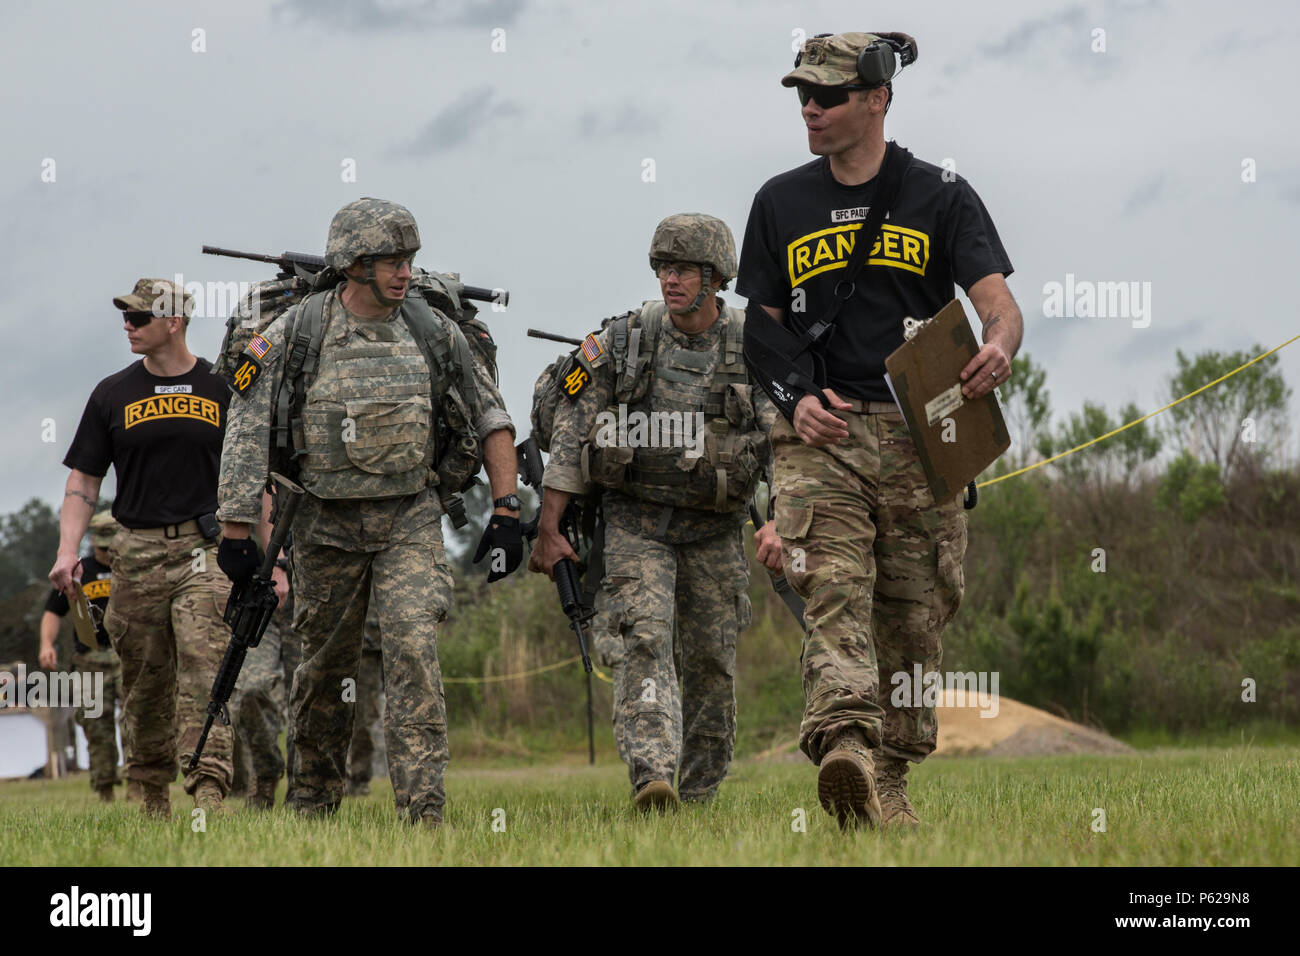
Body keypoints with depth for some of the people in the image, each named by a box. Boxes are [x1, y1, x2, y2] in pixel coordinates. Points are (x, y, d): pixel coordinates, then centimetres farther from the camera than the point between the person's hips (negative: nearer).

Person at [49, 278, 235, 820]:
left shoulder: (222, 390, 6)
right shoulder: (113, 396, 9)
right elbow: (84, 479, 10)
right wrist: (68, 551, -5)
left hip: (206, 550, -2)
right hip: (138, 552, 2)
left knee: (205, 668, -17)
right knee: (145, 683, 6)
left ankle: (209, 790, -25)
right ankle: (152, 796, 19)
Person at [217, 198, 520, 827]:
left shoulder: (434, 334, 1)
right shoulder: (295, 335, -6)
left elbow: (490, 423, 8)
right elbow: (247, 436, -3)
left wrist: (506, 512, 2)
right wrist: (237, 532, -6)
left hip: (411, 520, 0)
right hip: (326, 523, 0)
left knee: (413, 646, -18)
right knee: (325, 667, 11)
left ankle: (422, 808, -20)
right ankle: (311, 807, 30)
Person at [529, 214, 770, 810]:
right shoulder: (621, 344, -5)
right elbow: (570, 436, -1)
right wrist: (548, 529, -4)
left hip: (714, 528, 1)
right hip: (636, 521, -1)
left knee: (712, 661, 6)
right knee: (646, 638, -19)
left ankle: (701, 793, 20)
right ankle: (652, 777, -31)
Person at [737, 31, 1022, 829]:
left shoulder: (941, 198, 5)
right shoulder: (781, 204, 13)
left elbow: (1000, 305, -5)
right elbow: (762, 331, 15)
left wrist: (999, 349, -30)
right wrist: (795, 399, -6)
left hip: (920, 434, 0)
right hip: (821, 435, 0)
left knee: (913, 616, 3)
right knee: (836, 593, -19)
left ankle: (891, 779, 15)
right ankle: (845, 748, -36)